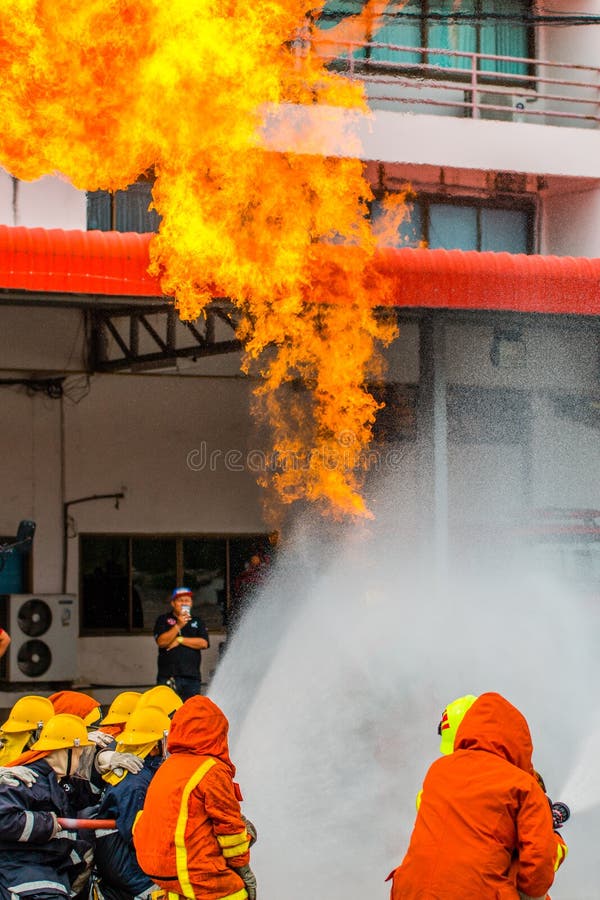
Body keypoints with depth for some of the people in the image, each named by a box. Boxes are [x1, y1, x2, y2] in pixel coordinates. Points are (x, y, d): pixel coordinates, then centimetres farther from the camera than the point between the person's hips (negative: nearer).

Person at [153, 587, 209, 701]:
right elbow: (161, 642, -5)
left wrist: (180, 640, -4)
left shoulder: (197, 622, 16)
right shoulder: (163, 620, 10)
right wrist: (178, 625, -13)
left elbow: (203, 643, 1)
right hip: (168, 677, -2)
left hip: (192, 677, 2)